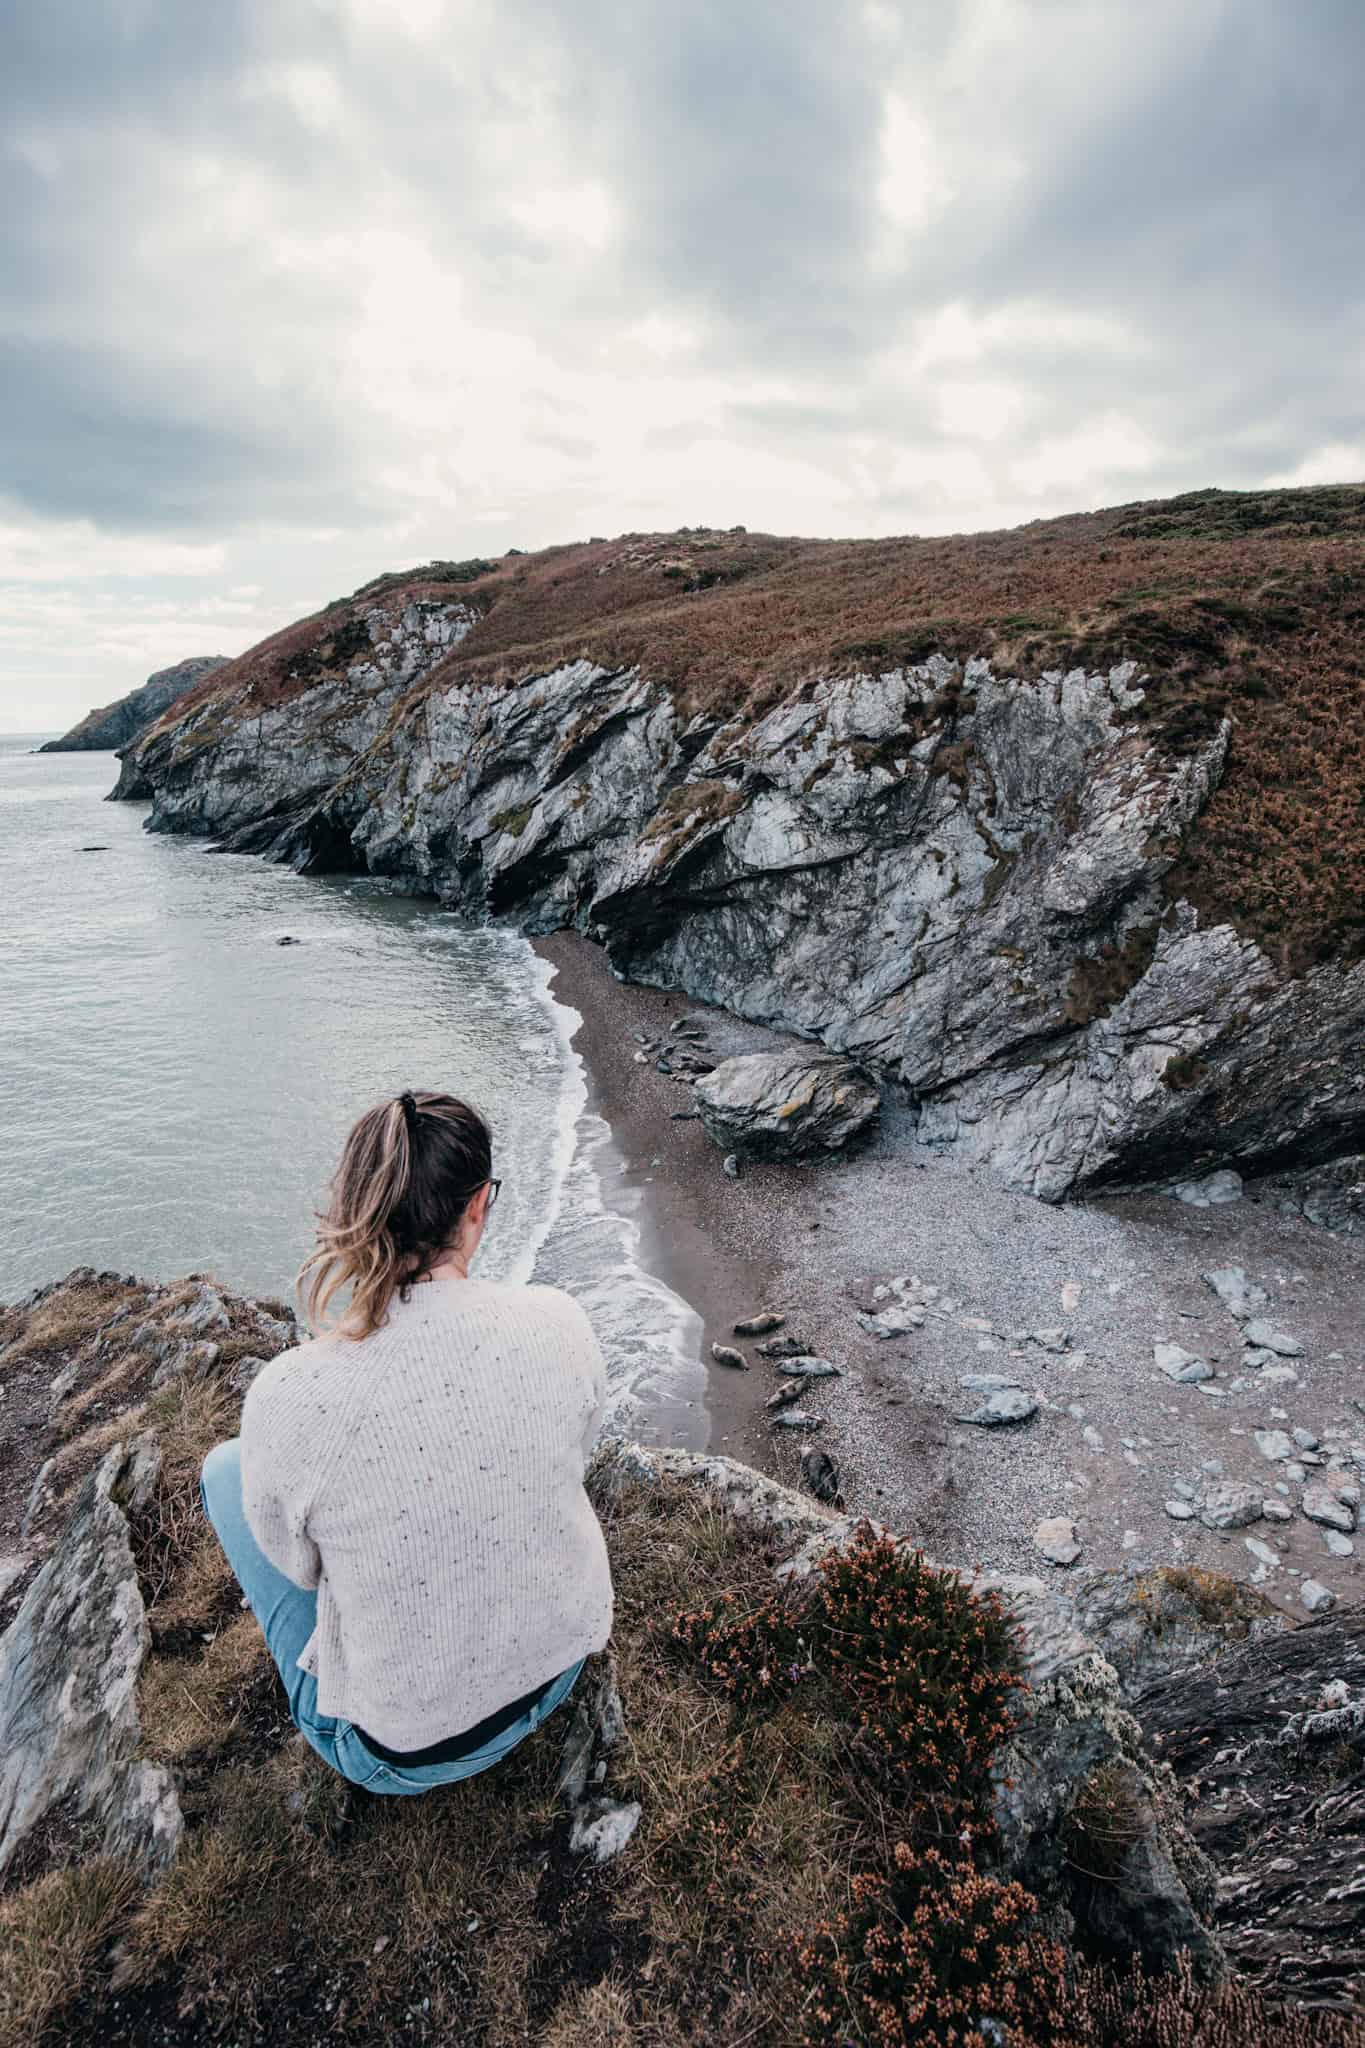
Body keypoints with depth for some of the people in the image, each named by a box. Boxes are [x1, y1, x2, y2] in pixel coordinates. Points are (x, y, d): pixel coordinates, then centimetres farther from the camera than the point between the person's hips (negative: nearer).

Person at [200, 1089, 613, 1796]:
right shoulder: (558, 1323, -22)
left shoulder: (290, 1398, -29)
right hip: (563, 1666, 4)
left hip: (403, 1752, -3)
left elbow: (299, 1567, -8)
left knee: (226, 1468, 14)